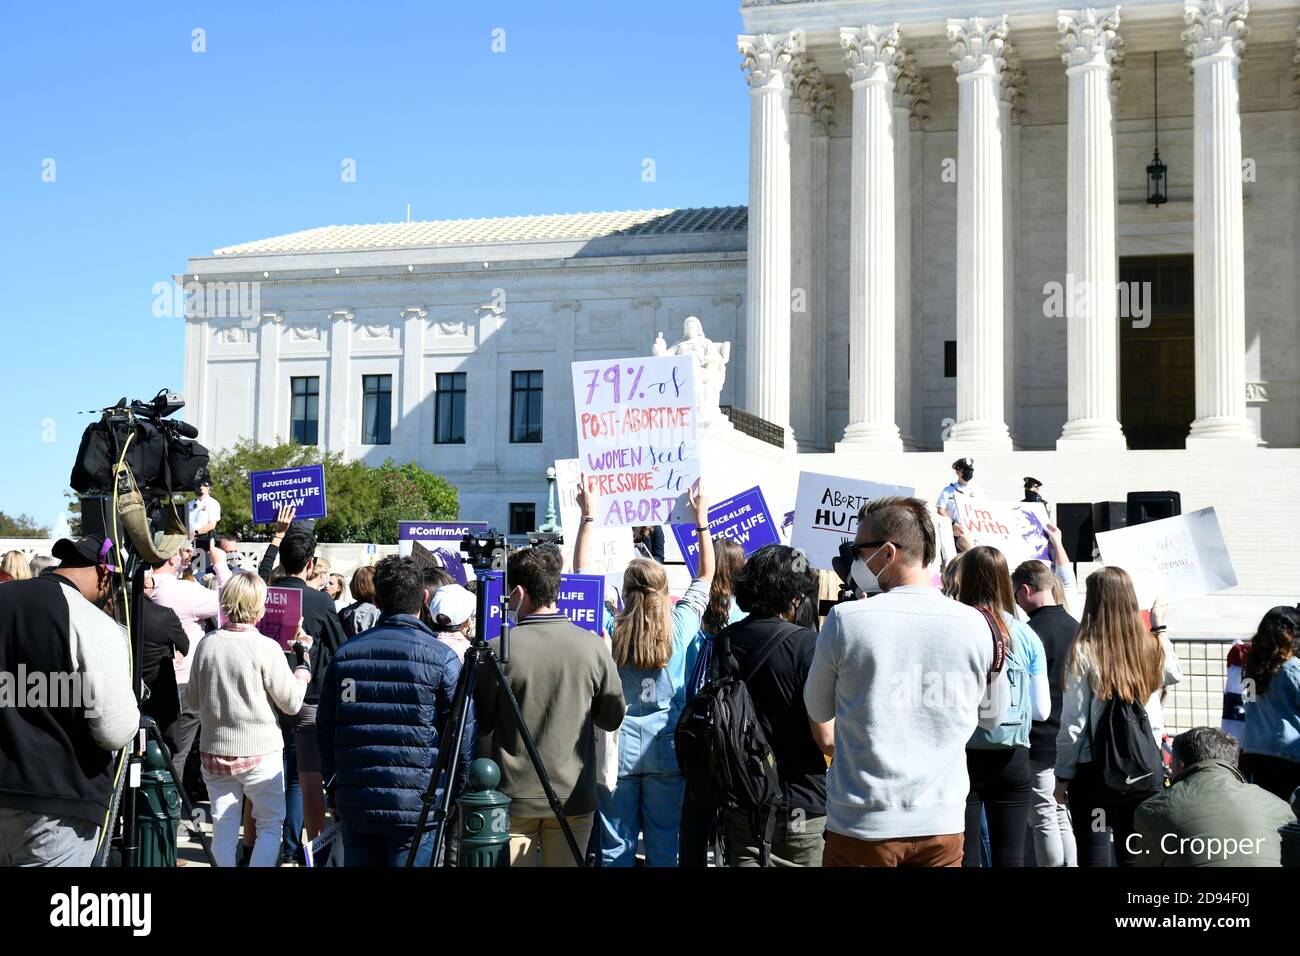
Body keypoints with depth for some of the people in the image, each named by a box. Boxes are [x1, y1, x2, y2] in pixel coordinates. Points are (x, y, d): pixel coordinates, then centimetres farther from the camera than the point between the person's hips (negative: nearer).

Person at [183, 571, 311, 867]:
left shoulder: (207, 645, -2)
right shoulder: (266, 648, -15)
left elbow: (192, 701, 9)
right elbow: (292, 703, -10)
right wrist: (303, 668, 3)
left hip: (214, 751, 4)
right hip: (260, 753, -4)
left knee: (224, 827, 11)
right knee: (272, 823, 10)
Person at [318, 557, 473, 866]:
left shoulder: (344, 654, 5)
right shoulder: (441, 658, -7)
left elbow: (324, 732, 10)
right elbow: (462, 738, -8)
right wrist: (454, 796, 6)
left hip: (354, 806, 4)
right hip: (417, 806, -3)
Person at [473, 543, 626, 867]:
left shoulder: (497, 651, -12)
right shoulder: (592, 647, -6)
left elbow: (478, 725, -3)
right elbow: (613, 718, 5)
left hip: (512, 797, -2)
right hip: (574, 796, 2)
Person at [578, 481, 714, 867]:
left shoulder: (608, 627, -7)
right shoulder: (679, 626, -5)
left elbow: (582, 573, 6)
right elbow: (706, 576, 10)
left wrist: (588, 516, 10)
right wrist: (701, 520, 16)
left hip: (617, 749, 0)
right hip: (665, 750, 0)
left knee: (616, 847, 5)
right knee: (664, 844, 8)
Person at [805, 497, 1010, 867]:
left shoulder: (846, 619, -11)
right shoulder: (976, 625, -4)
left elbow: (818, 709, 6)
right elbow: (992, 717, 13)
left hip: (862, 824, -2)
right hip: (943, 823, 3)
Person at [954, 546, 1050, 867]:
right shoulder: (1026, 635, 1)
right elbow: (1042, 710, 5)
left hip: (963, 756, -2)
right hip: (1012, 759, 2)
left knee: (964, 856, 4)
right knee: (1010, 856, 8)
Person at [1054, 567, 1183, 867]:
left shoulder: (1084, 652, -12)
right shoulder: (1152, 648, -1)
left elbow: (1073, 723, -10)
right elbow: (1175, 674, 23)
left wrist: (1062, 775, 0)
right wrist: (1160, 627, 33)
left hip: (1093, 770, -4)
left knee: (1094, 855, 2)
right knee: (1135, 855, 12)